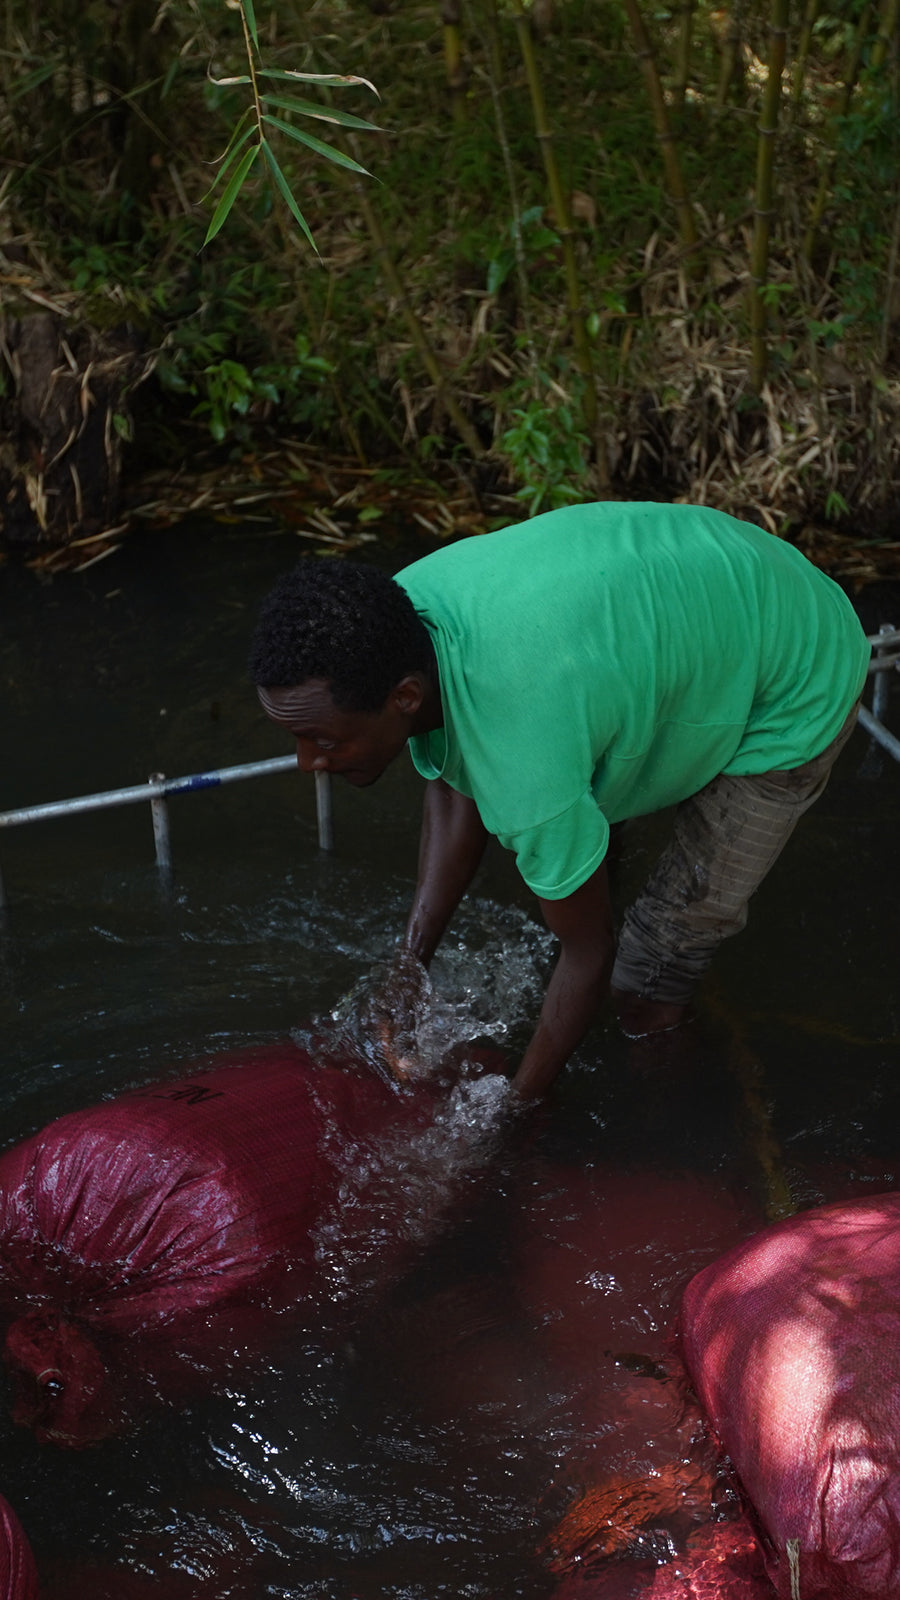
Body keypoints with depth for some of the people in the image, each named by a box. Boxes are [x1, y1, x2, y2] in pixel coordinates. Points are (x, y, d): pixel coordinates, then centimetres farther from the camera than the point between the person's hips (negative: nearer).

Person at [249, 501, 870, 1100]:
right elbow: (454, 794, -2)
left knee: (680, 917, -4)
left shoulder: (523, 762, -43)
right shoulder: (396, 608, -20)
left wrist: (515, 1103, -12)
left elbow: (589, 952, -25)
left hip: (796, 691, -7)